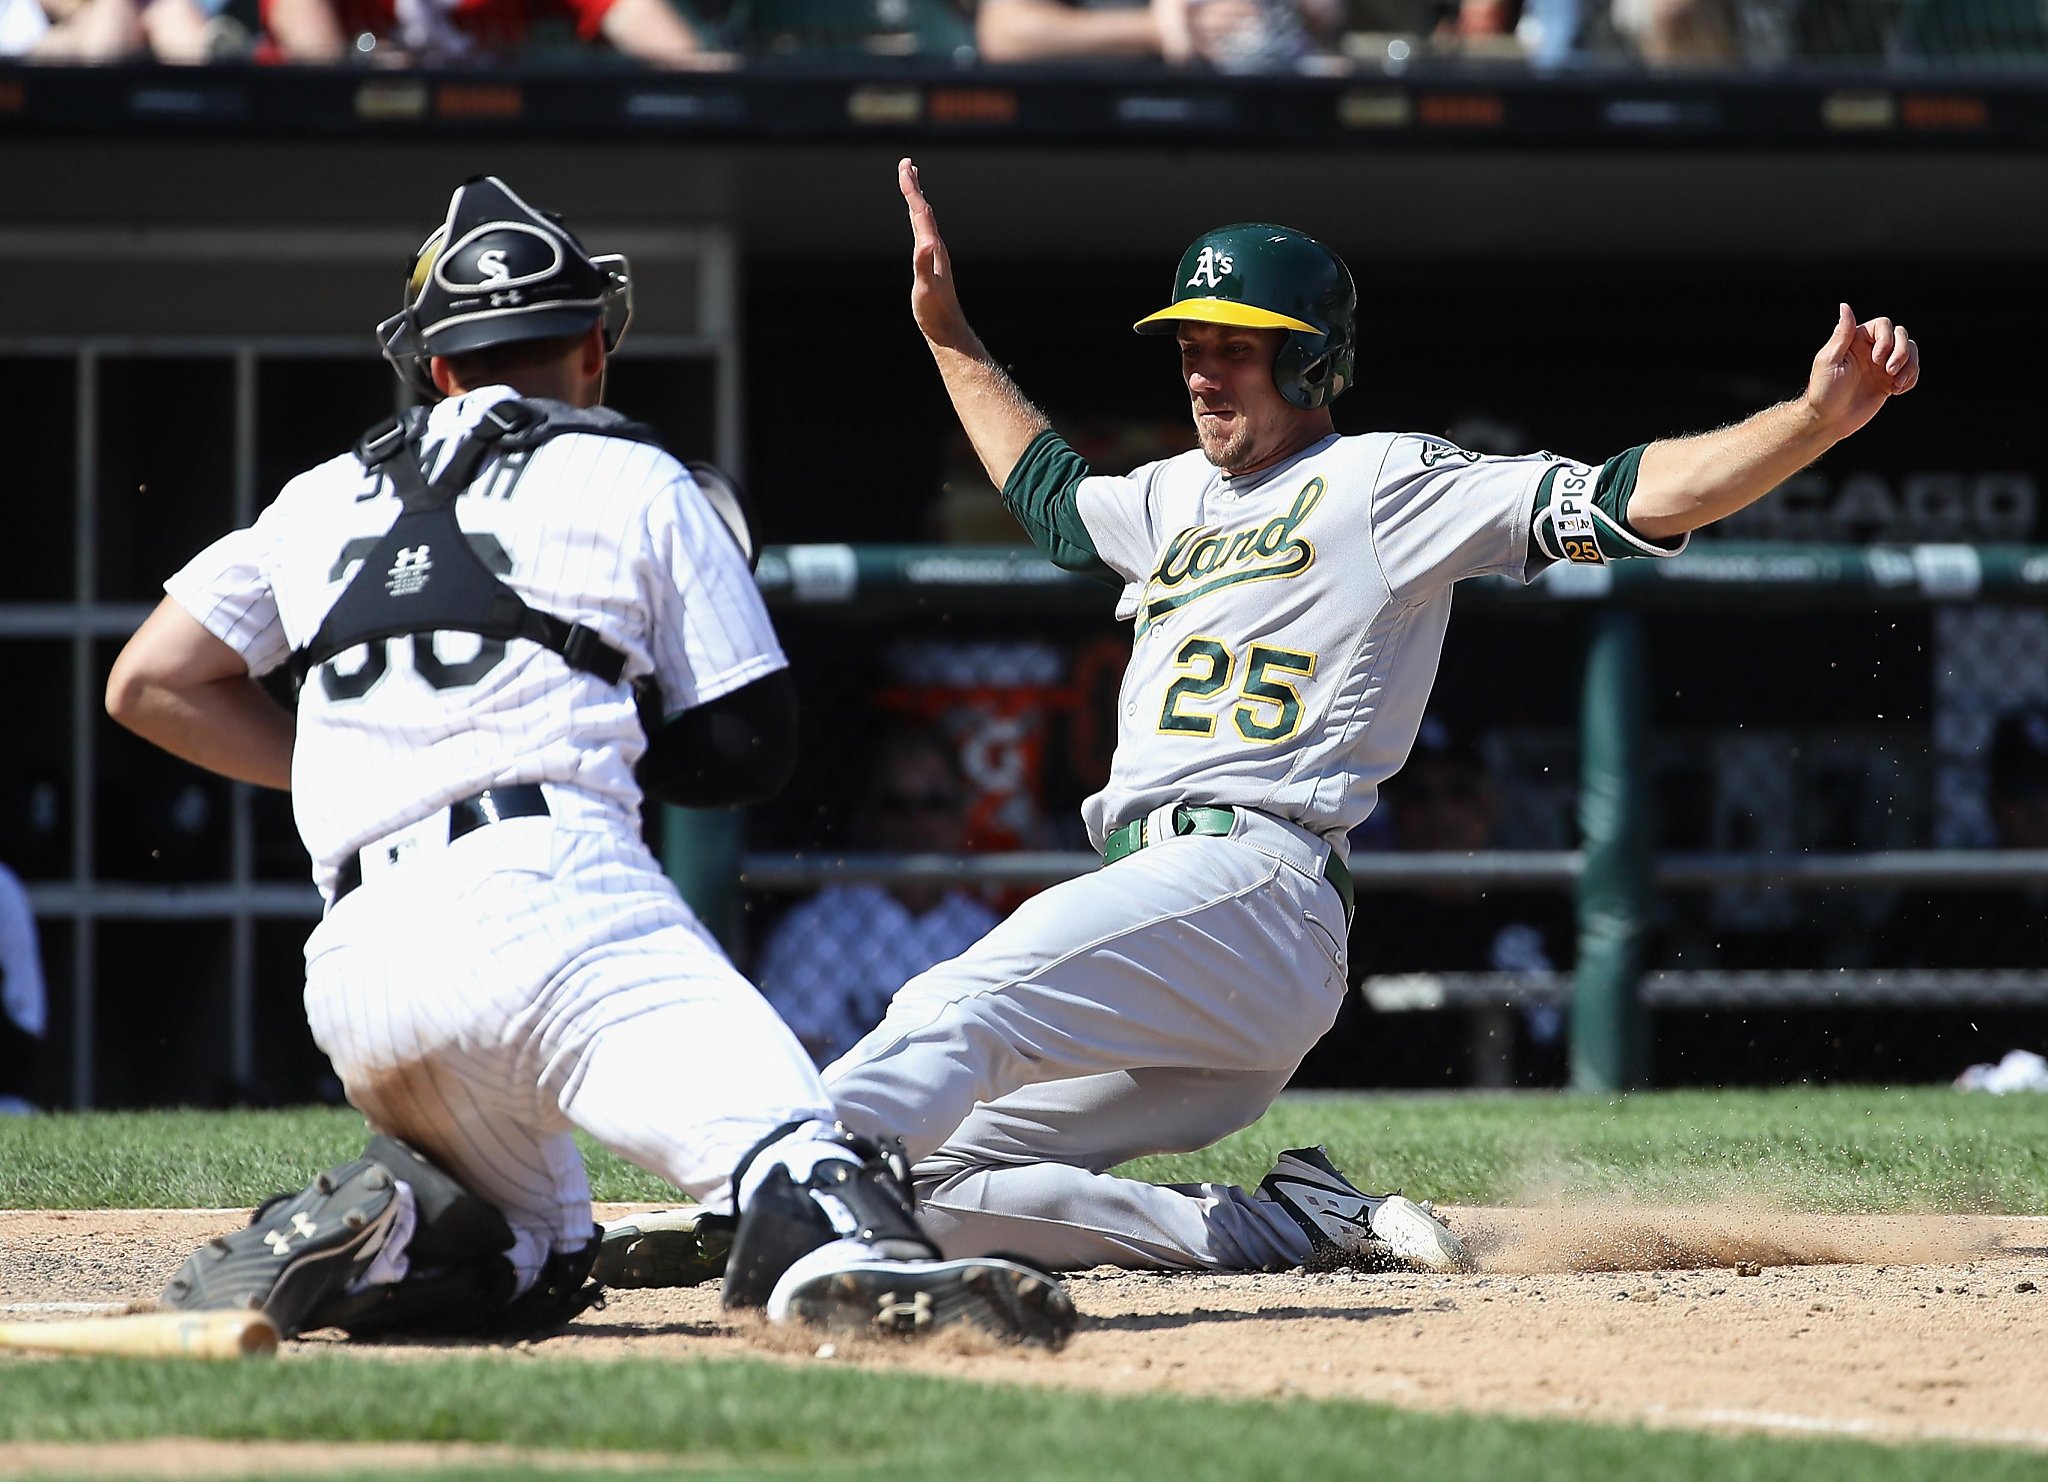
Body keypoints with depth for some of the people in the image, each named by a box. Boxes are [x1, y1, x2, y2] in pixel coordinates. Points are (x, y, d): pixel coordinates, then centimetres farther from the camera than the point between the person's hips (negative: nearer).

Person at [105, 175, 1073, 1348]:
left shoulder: (325, 501, 27)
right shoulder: (639, 483, 16)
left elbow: (149, 686, 24)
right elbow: (749, 750, 13)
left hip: (353, 968, 5)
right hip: (544, 892, -5)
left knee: (532, 1260, 23)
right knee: (780, 1130, -25)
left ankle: (367, 1233, -6)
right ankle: (835, 1239, -58)